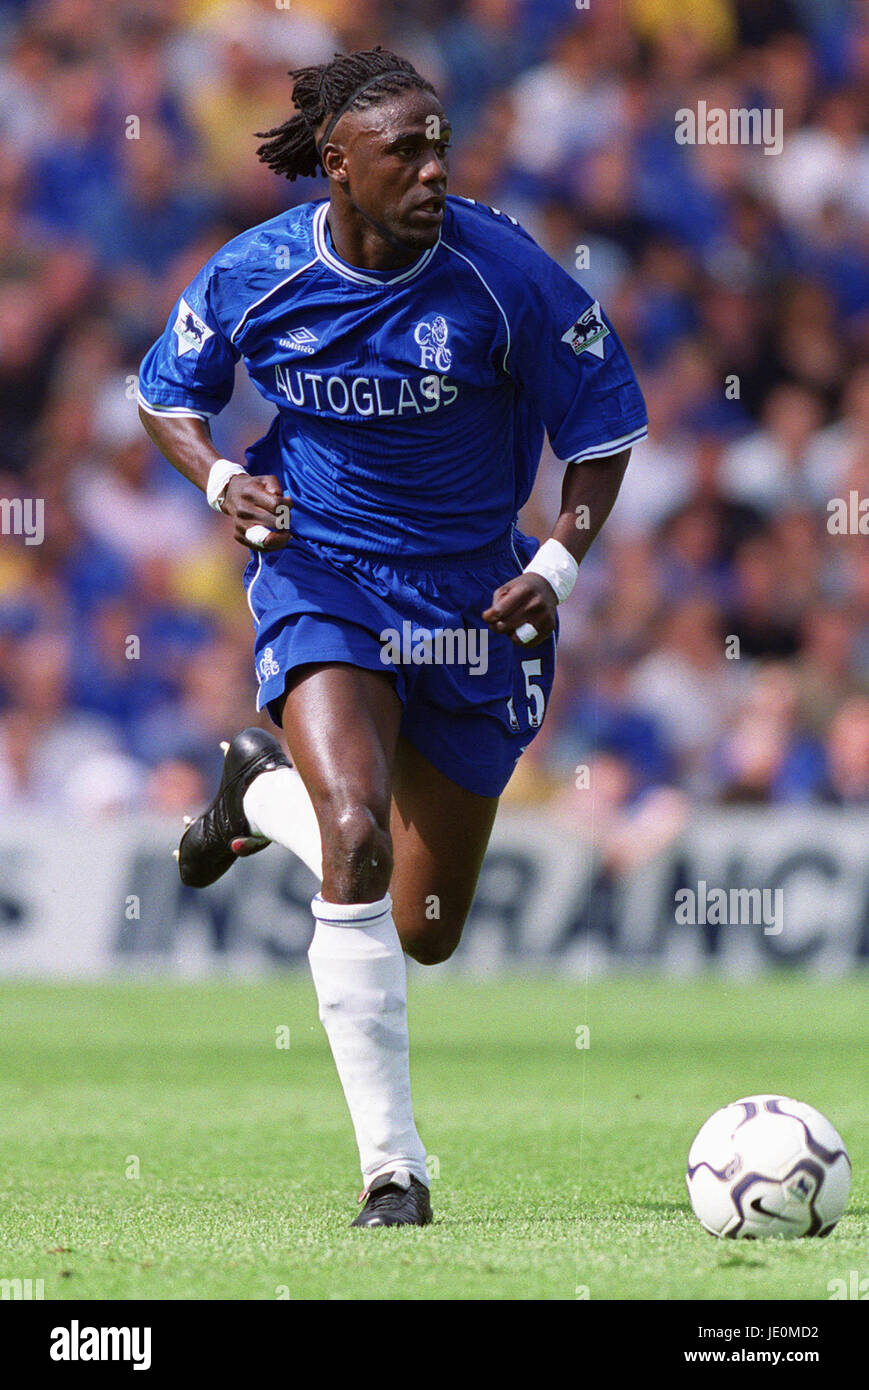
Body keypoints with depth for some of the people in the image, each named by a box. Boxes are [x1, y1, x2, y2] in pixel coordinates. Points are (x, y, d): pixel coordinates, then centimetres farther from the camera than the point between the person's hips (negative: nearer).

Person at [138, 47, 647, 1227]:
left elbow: (605, 424, -2)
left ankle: (262, 787, 43)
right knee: (357, 833, -30)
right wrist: (222, 481, -11)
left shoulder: (507, 274, -14)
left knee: (426, 934, 10)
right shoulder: (253, 276, -10)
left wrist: (558, 565, -15)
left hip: (473, 600, 2)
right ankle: (393, 1169, -21)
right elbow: (166, 393, 9)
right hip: (321, 585, -2)